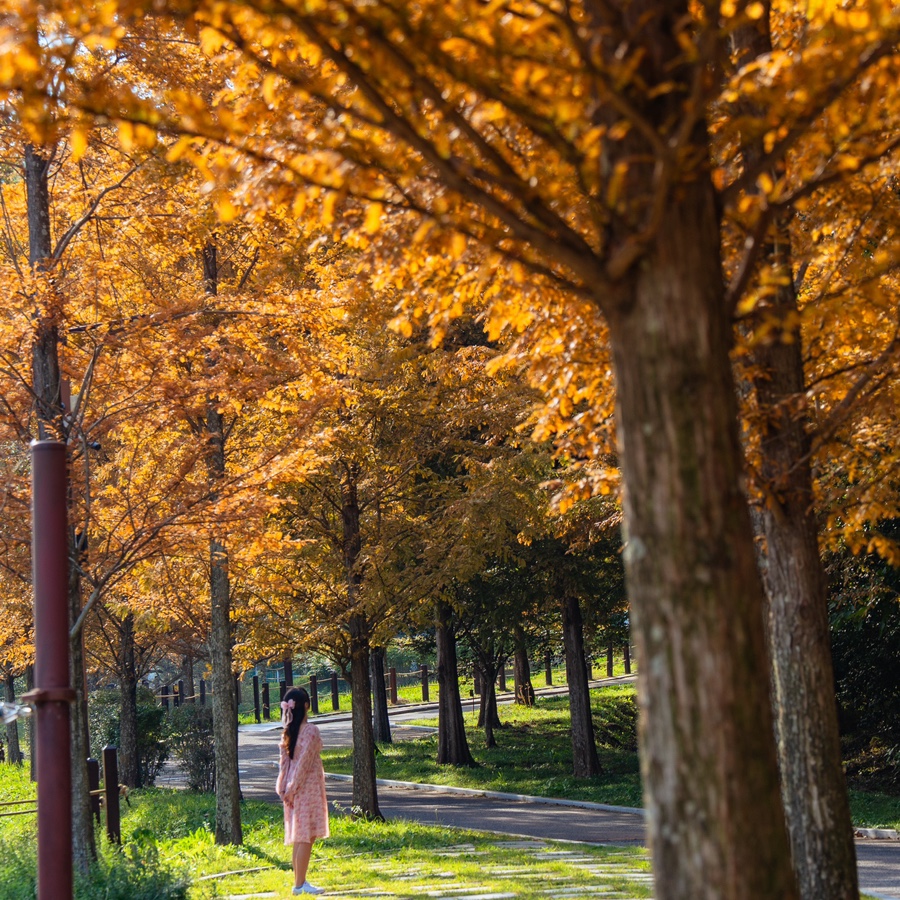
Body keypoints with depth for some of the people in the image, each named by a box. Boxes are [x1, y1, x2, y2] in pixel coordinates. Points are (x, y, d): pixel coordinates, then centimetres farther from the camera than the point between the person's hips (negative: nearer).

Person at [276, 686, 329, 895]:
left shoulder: (288, 731, 8)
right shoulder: (310, 730, -15)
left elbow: (284, 760, 8)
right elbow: (304, 762, -17)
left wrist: (284, 787, 8)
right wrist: (292, 788, -13)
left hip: (295, 789, 8)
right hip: (308, 786, -8)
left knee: (300, 836, 12)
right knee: (306, 837, -4)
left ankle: (300, 881, 16)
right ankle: (300, 884, -4)